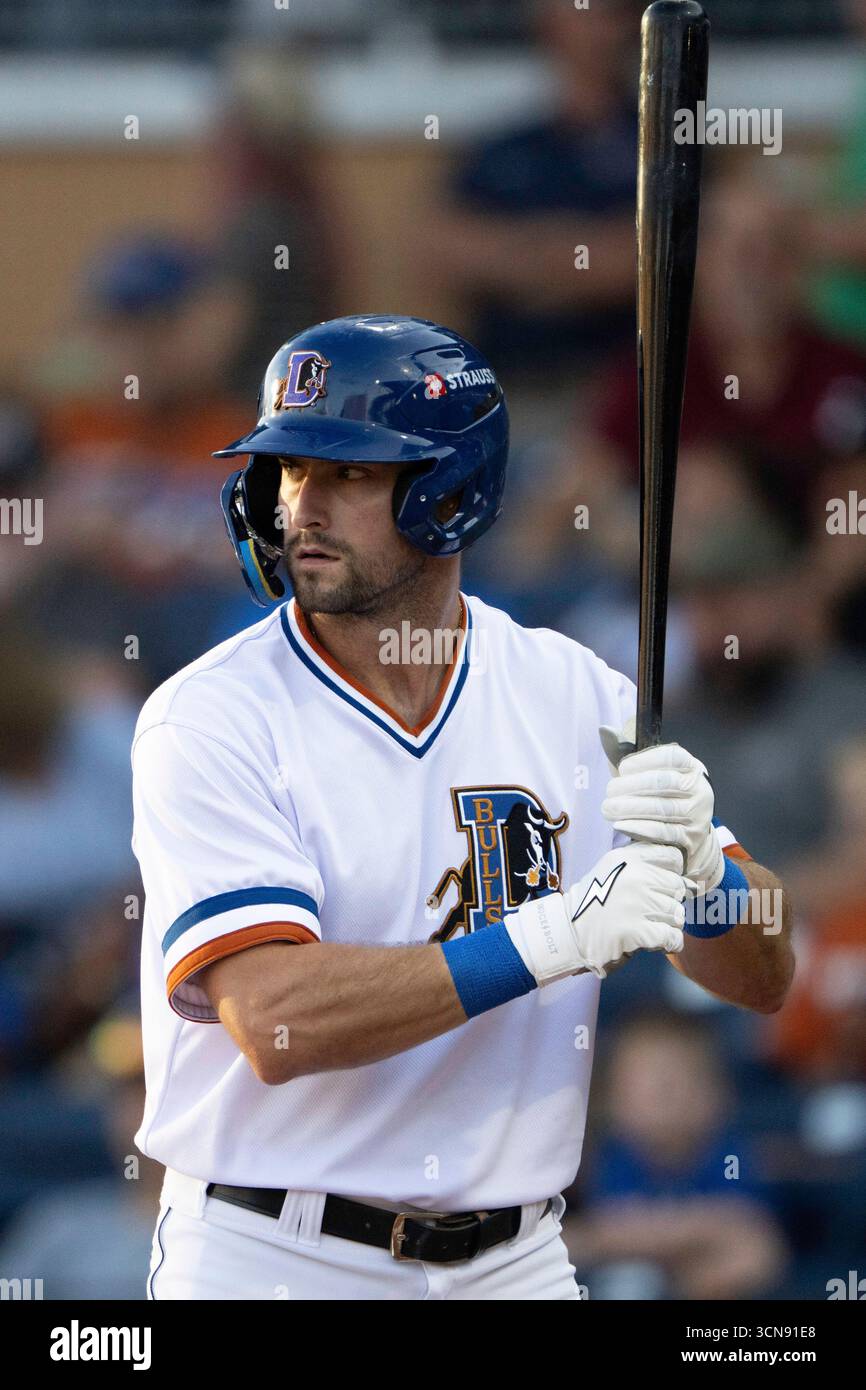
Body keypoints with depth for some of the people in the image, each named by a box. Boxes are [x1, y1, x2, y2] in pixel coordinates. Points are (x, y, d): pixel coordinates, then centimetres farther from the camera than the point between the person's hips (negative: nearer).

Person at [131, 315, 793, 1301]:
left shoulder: (576, 694, 3)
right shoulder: (207, 720, -10)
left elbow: (762, 980, 3)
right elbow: (274, 1020, -22)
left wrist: (693, 863, -19)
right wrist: (554, 937, -26)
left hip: (515, 1258, 4)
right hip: (267, 1261, -4)